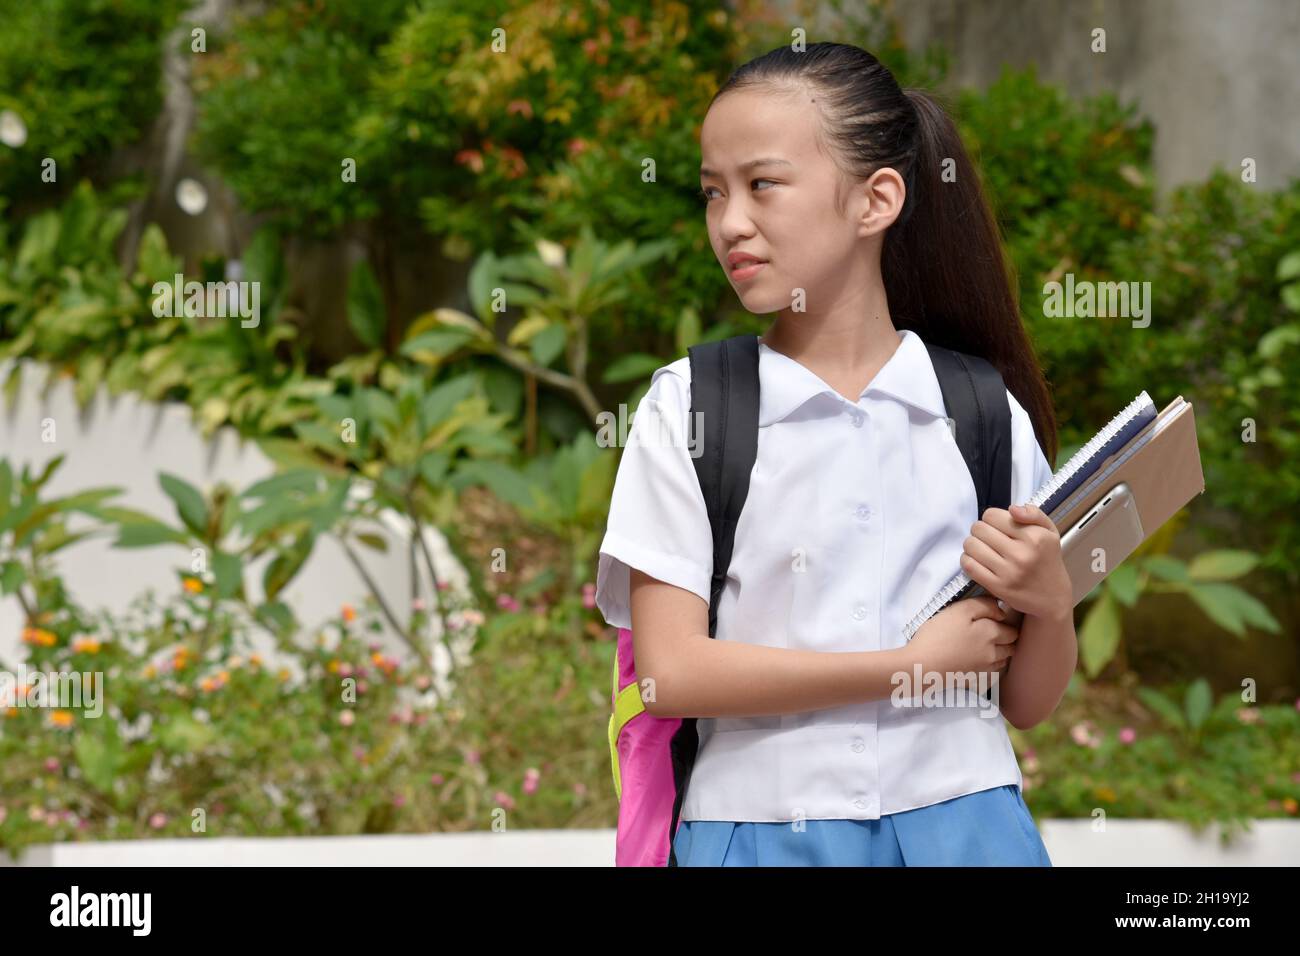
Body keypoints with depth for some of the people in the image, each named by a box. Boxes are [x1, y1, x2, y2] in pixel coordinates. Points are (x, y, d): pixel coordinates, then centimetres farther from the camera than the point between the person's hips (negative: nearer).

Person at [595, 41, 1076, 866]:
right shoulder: (688, 404, -2)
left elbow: (1027, 705, 7)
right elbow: (670, 673, -9)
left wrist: (1052, 604, -14)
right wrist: (914, 664, -10)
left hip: (958, 820, 1)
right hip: (762, 826, -1)